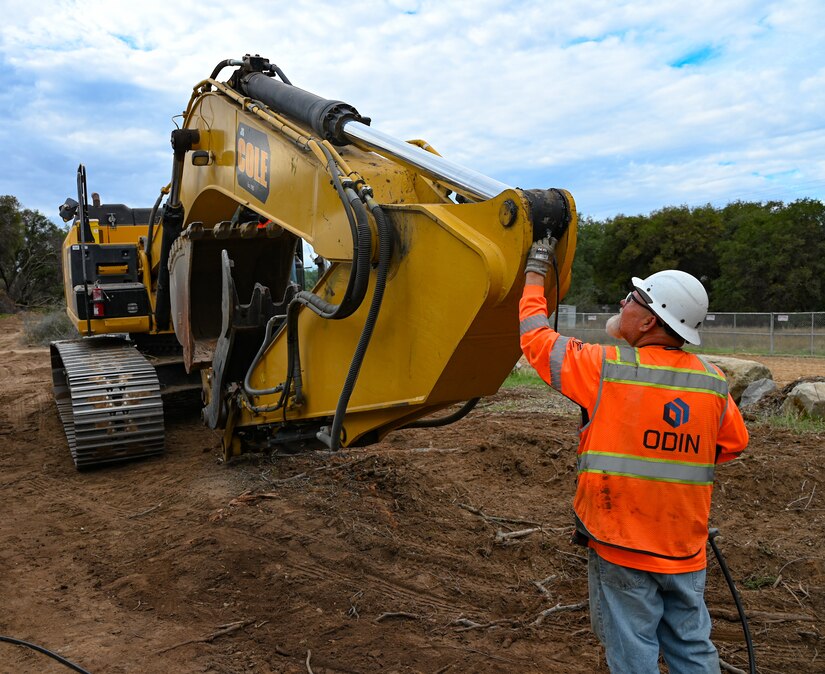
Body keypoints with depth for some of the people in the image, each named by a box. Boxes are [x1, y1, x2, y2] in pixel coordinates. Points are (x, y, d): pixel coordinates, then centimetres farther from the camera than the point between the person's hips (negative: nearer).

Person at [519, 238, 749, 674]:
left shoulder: (607, 368, -17)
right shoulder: (713, 383, -3)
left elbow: (534, 335, -6)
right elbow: (734, 442, 13)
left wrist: (535, 272, 7)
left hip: (621, 544, -4)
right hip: (685, 551, 5)